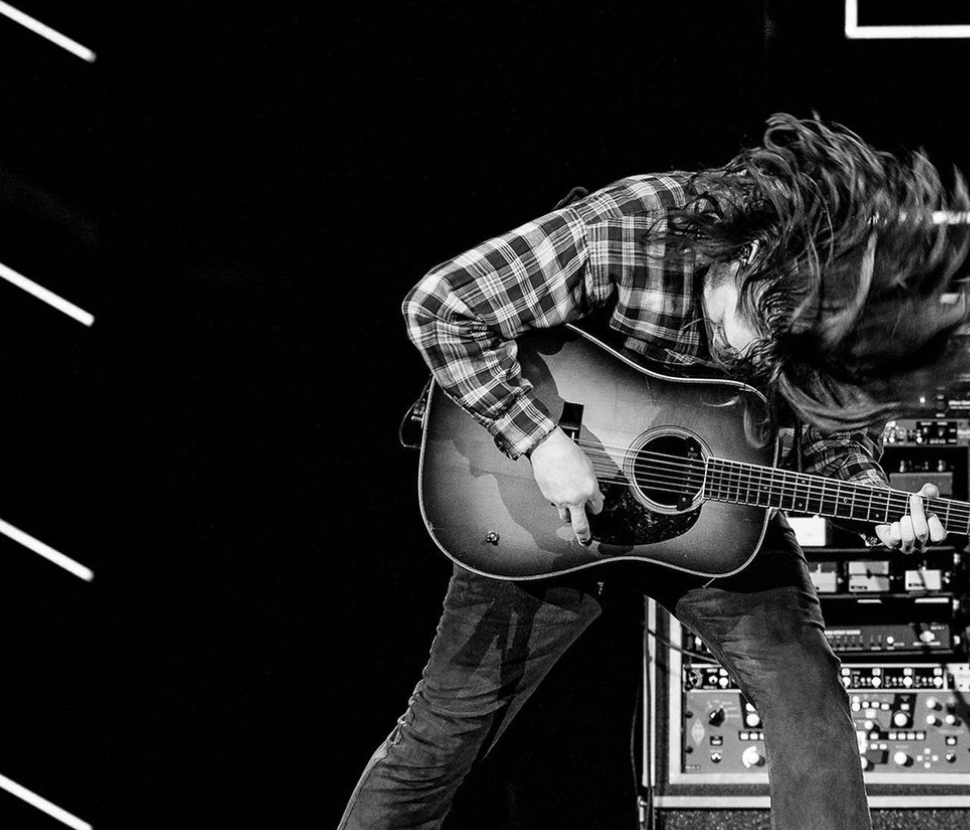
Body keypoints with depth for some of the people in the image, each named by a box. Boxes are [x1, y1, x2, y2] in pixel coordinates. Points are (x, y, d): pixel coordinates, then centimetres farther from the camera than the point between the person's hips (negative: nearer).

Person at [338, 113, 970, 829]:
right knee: (445, 730, 1)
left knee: (812, 709, -12)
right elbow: (438, 307, -26)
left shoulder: (837, 316, -19)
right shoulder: (621, 233, -31)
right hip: (556, 503, -3)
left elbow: (839, 434, 0)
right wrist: (542, 441, -30)